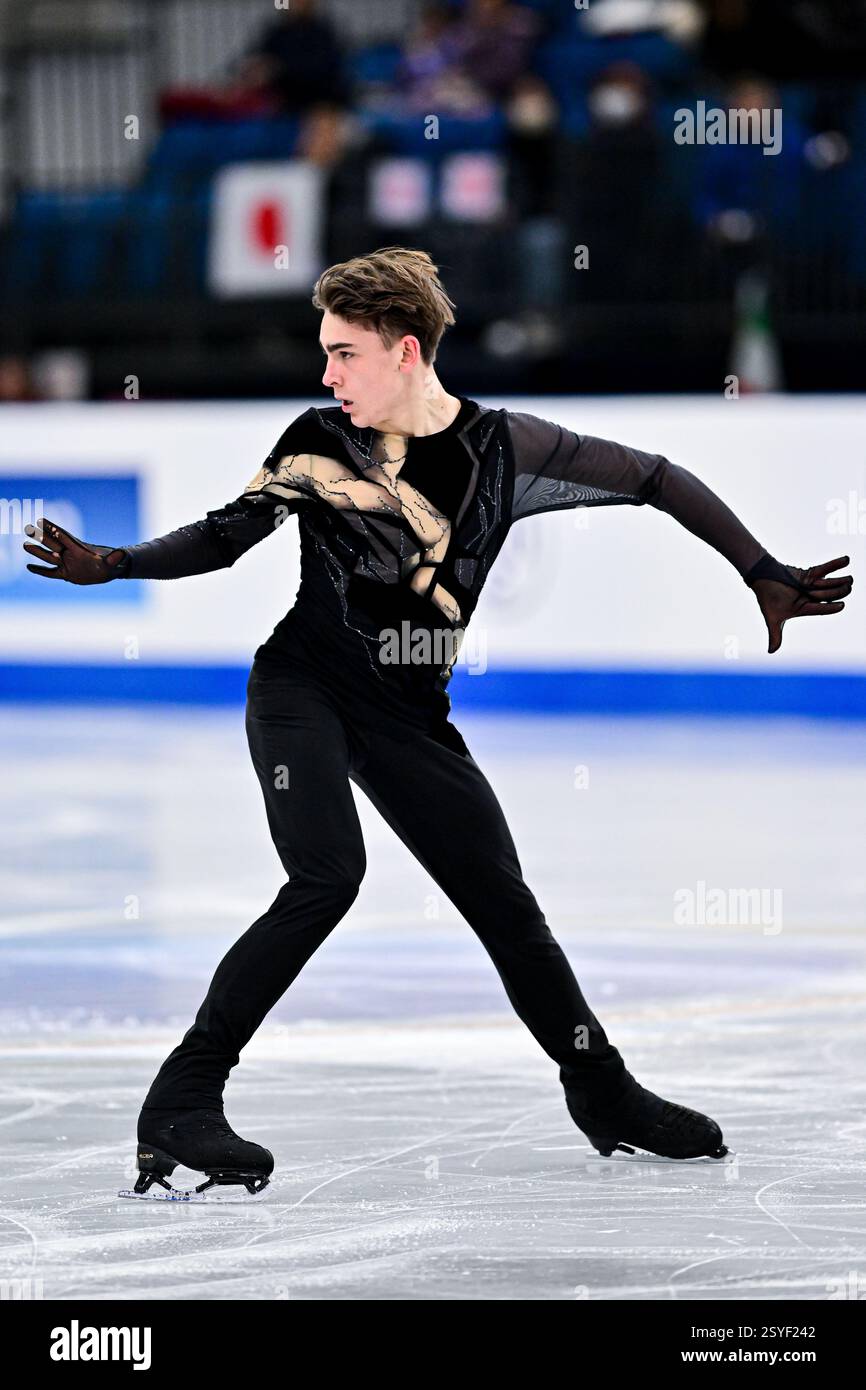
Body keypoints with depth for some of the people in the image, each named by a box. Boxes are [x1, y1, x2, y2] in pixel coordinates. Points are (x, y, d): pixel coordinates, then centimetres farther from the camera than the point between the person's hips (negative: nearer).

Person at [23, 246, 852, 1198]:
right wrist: (112, 565, -5)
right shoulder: (320, 443, -6)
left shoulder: (505, 449, -7)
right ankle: (180, 1103, -24)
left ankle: (602, 1092, 24)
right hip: (302, 688, -2)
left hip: (408, 716, 2)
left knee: (501, 897, 3)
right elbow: (229, 533, 7)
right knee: (327, 876, -25)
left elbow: (655, 481, -2)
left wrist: (766, 577, -4)